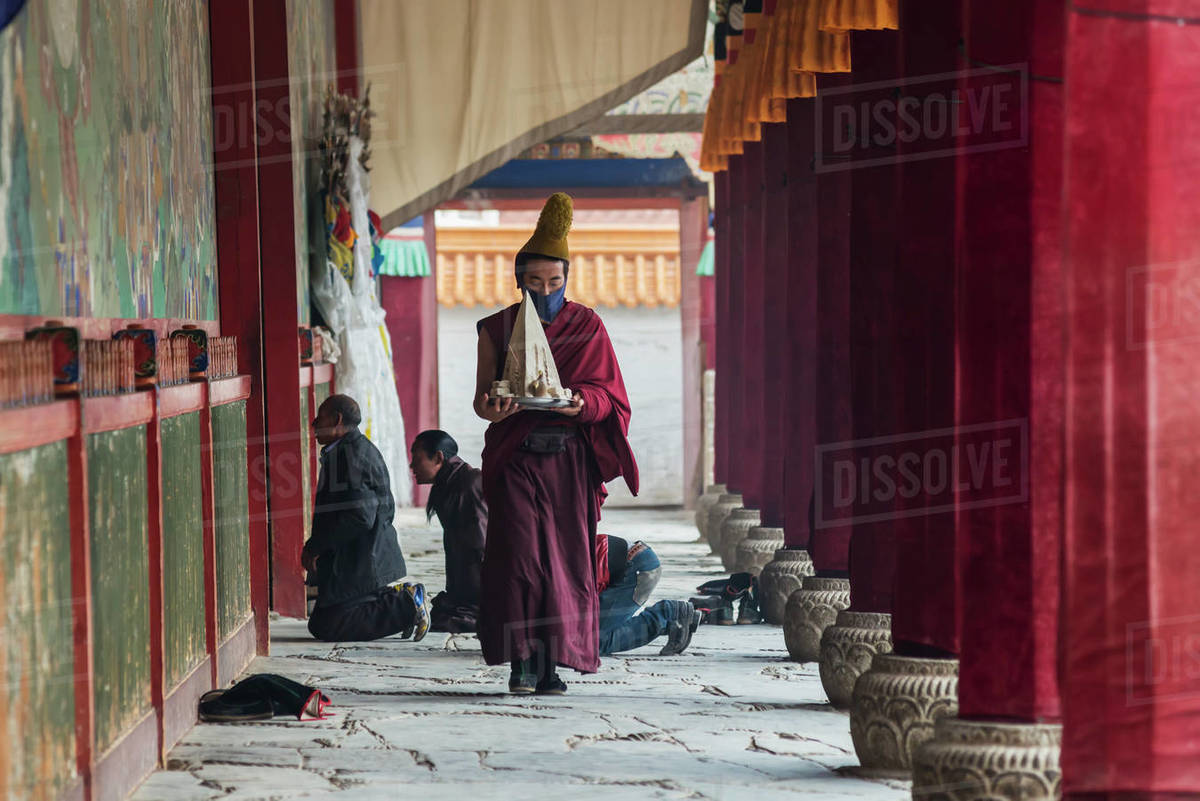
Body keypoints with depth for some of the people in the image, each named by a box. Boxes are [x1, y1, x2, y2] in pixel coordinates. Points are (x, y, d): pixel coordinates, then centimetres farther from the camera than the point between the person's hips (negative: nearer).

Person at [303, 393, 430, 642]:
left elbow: (359, 517, -26)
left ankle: (406, 607, -8)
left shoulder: (350, 453, -18)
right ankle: (396, 600, 9)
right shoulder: (361, 448, 16)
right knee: (320, 623, 12)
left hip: (356, 564, -11)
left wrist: (315, 546, -19)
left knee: (328, 627, -11)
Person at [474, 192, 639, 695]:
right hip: (516, 458, 0)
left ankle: (553, 663, 4)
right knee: (518, 553, -12)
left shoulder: (587, 326, 8)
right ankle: (521, 660, -9)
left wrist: (580, 403, -20)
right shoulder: (498, 328, 8)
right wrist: (491, 410, -18)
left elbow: (607, 394, 3)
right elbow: (482, 395, 7)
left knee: (567, 556, -2)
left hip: (570, 459, 1)